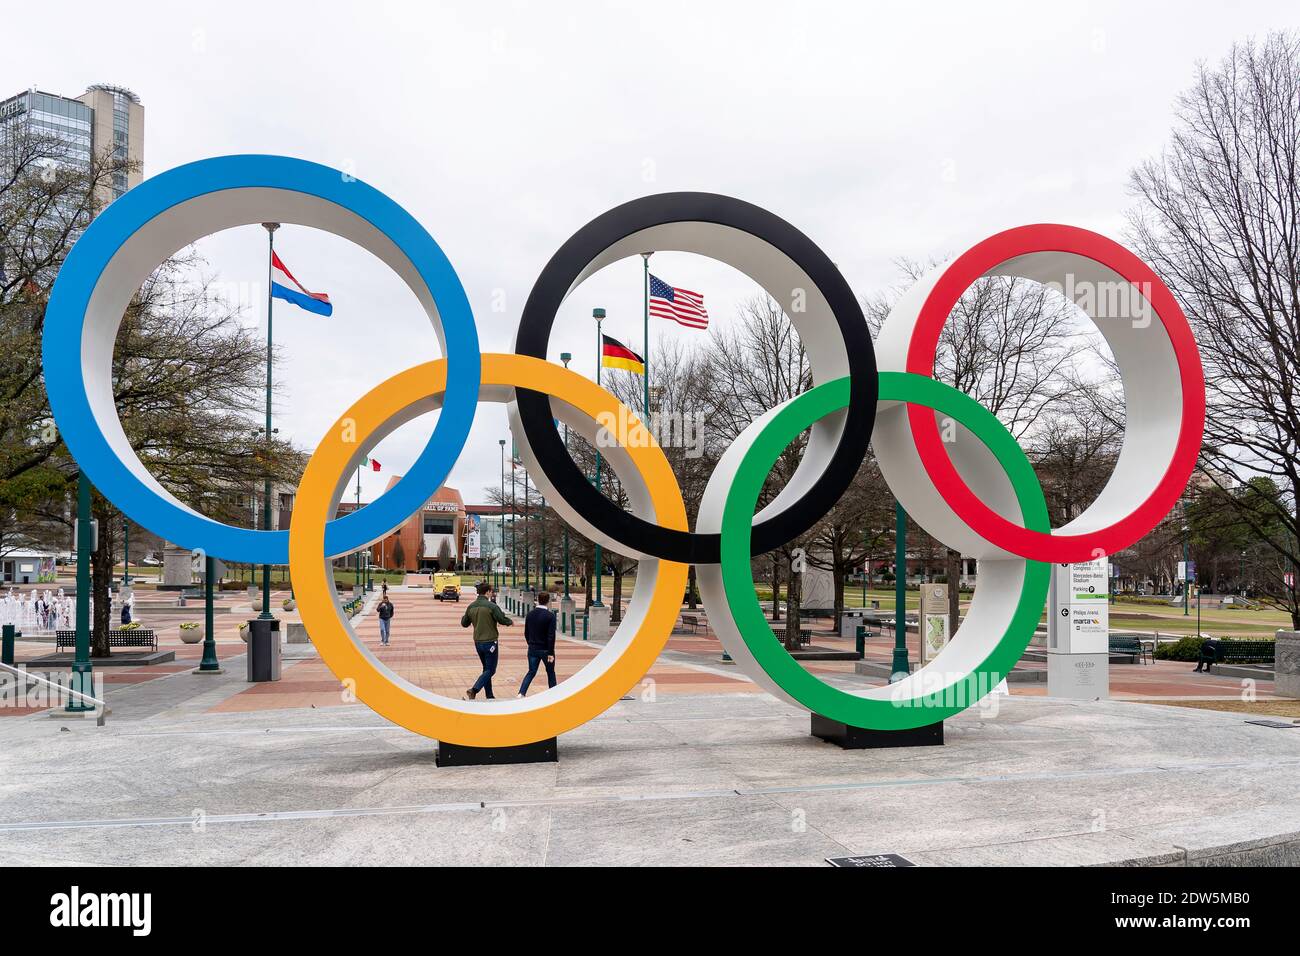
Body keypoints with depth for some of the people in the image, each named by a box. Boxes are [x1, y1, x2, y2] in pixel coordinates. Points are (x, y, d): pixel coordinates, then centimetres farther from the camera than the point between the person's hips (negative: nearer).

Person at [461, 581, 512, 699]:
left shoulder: (471, 607, 4)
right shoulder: (491, 605, -15)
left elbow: (464, 623, 14)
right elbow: (502, 620, -16)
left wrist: (463, 617, 36)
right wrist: (510, 622, 5)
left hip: (477, 642, 7)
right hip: (490, 642, -7)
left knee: (486, 668, 18)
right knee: (490, 670, 0)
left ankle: (490, 696, 20)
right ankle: (473, 691, -16)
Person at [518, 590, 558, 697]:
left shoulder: (530, 614, 0)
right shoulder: (550, 615, -15)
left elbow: (526, 633, 7)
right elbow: (551, 636, -18)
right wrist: (551, 653, -15)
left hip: (533, 649, 4)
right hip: (545, 650, -4)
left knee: (531, 672, 12)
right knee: (551, 673, 14)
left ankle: (522, 693, -3)